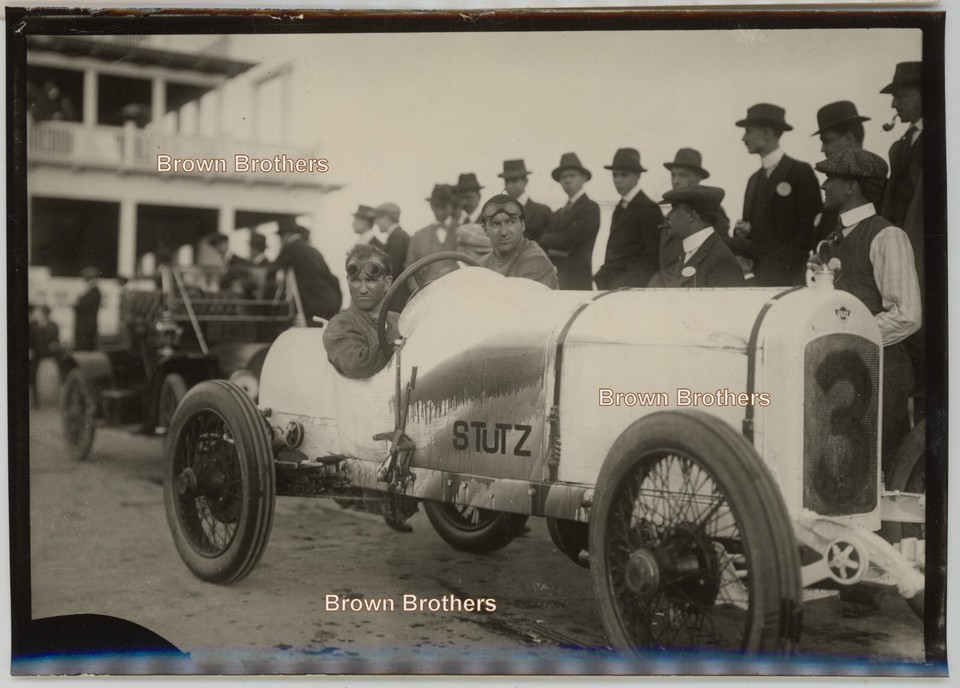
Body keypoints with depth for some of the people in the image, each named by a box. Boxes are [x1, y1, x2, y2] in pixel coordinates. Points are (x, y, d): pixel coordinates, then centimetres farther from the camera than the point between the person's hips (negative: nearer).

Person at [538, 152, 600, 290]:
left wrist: (546, 239, 3)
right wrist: (553, 251, -8)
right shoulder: (558, 214, 21)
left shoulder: (590, 208, -2)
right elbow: (543, 245, 13)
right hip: (554, 280, 6)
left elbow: (570, 239, -11)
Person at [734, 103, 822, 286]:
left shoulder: (800, 172, -4)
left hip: (789, 275, -6)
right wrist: (742, 230, -1)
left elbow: (811, 228, -9)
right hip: (758, 274, 6)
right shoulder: (754, 179, 17)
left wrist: (784, 263, -16)